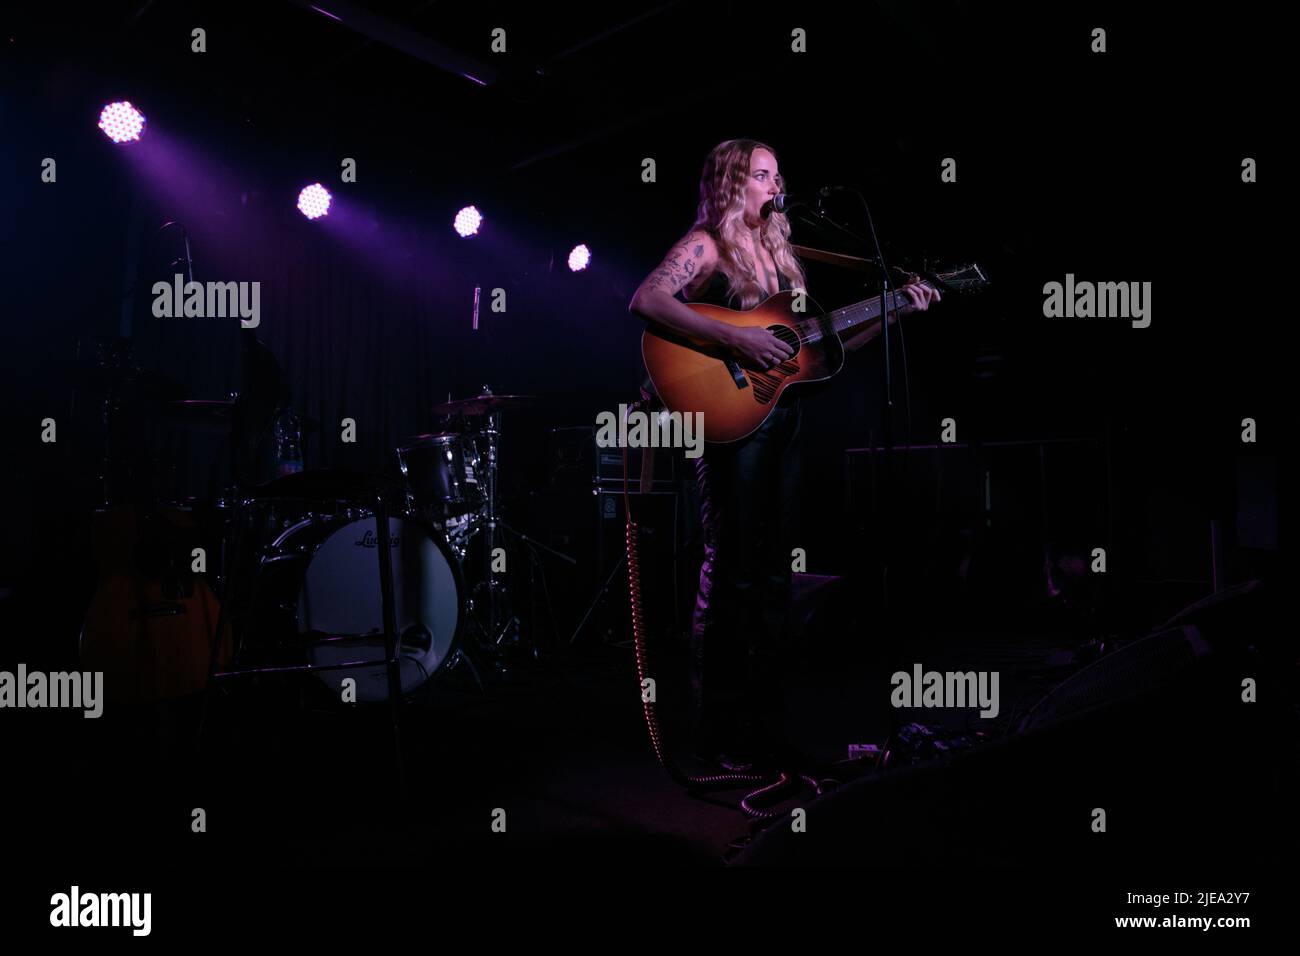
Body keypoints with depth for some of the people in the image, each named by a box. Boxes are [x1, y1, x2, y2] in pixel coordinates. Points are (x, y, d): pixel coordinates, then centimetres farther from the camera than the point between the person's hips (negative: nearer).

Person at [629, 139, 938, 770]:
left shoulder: (777, 251, 19)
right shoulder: (705, 244, -3)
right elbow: (645, 301, -21)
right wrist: (735, 339, -25)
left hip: (782, 421, 8)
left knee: (773, 574, 10)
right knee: (732, 572, -6)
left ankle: (763, 719, 22)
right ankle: (721, 734, 6)